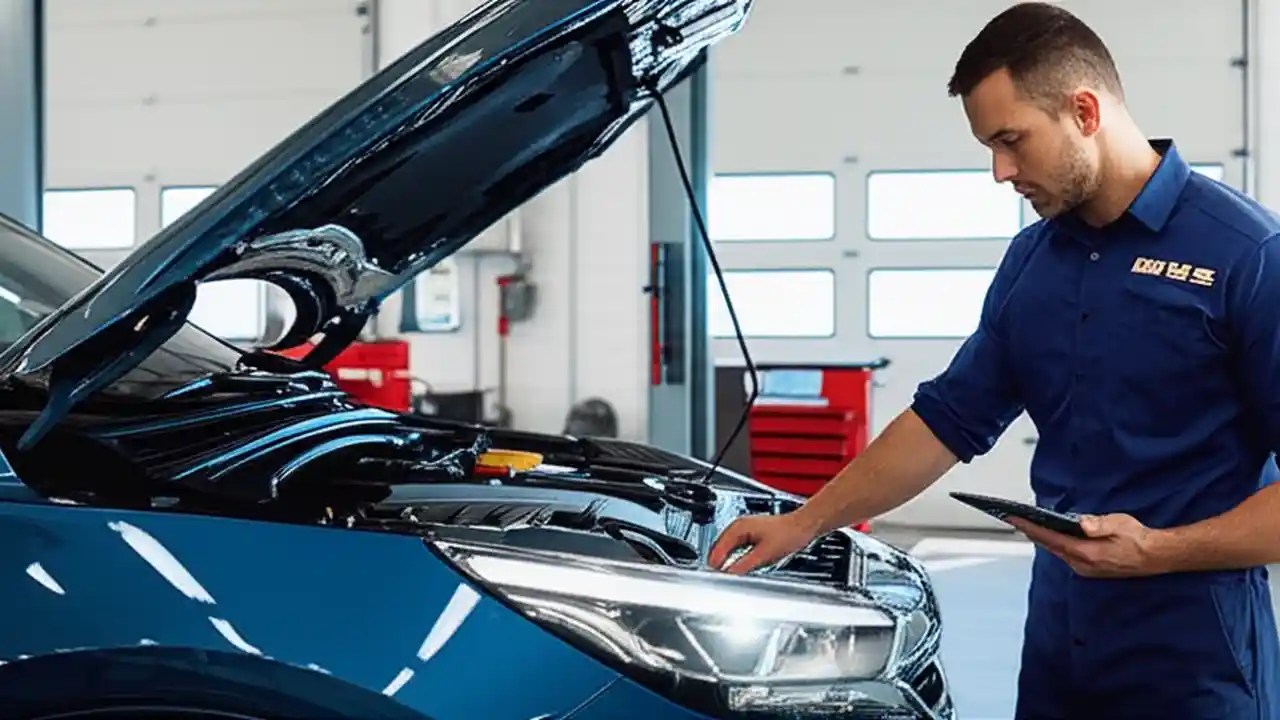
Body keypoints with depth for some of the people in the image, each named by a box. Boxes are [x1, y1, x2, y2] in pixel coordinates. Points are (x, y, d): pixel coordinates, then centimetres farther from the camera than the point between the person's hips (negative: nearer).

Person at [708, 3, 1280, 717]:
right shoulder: (1031, 258, 9)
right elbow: (948, 419, 13)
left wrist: (1160, 551, -23)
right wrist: (804, 524, 9)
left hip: (1193, 653, -6)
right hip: (1058, 632, 6)